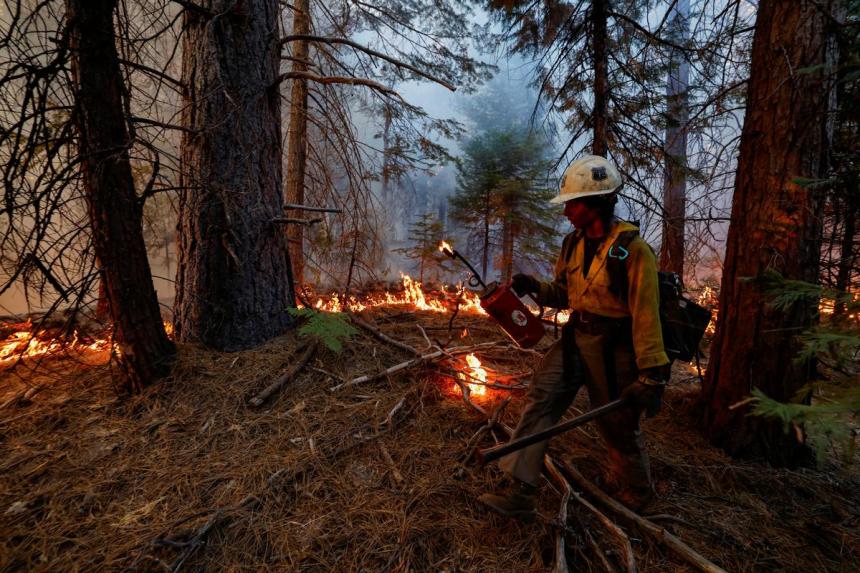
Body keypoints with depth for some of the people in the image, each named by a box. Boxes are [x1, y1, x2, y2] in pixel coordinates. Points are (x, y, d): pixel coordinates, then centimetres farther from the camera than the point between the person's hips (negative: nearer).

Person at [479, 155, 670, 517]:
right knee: (540, 401, -5)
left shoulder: (631, 249, -18)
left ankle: (635, 494, 42)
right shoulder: (573, 244, 4)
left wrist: (652, 375, -18)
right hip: (576, 338, 6)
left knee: (619, 428, 12)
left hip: (614, 349, -6)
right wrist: (536, 288, -6)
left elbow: (646, 314, -19)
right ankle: (519, 492, 1)